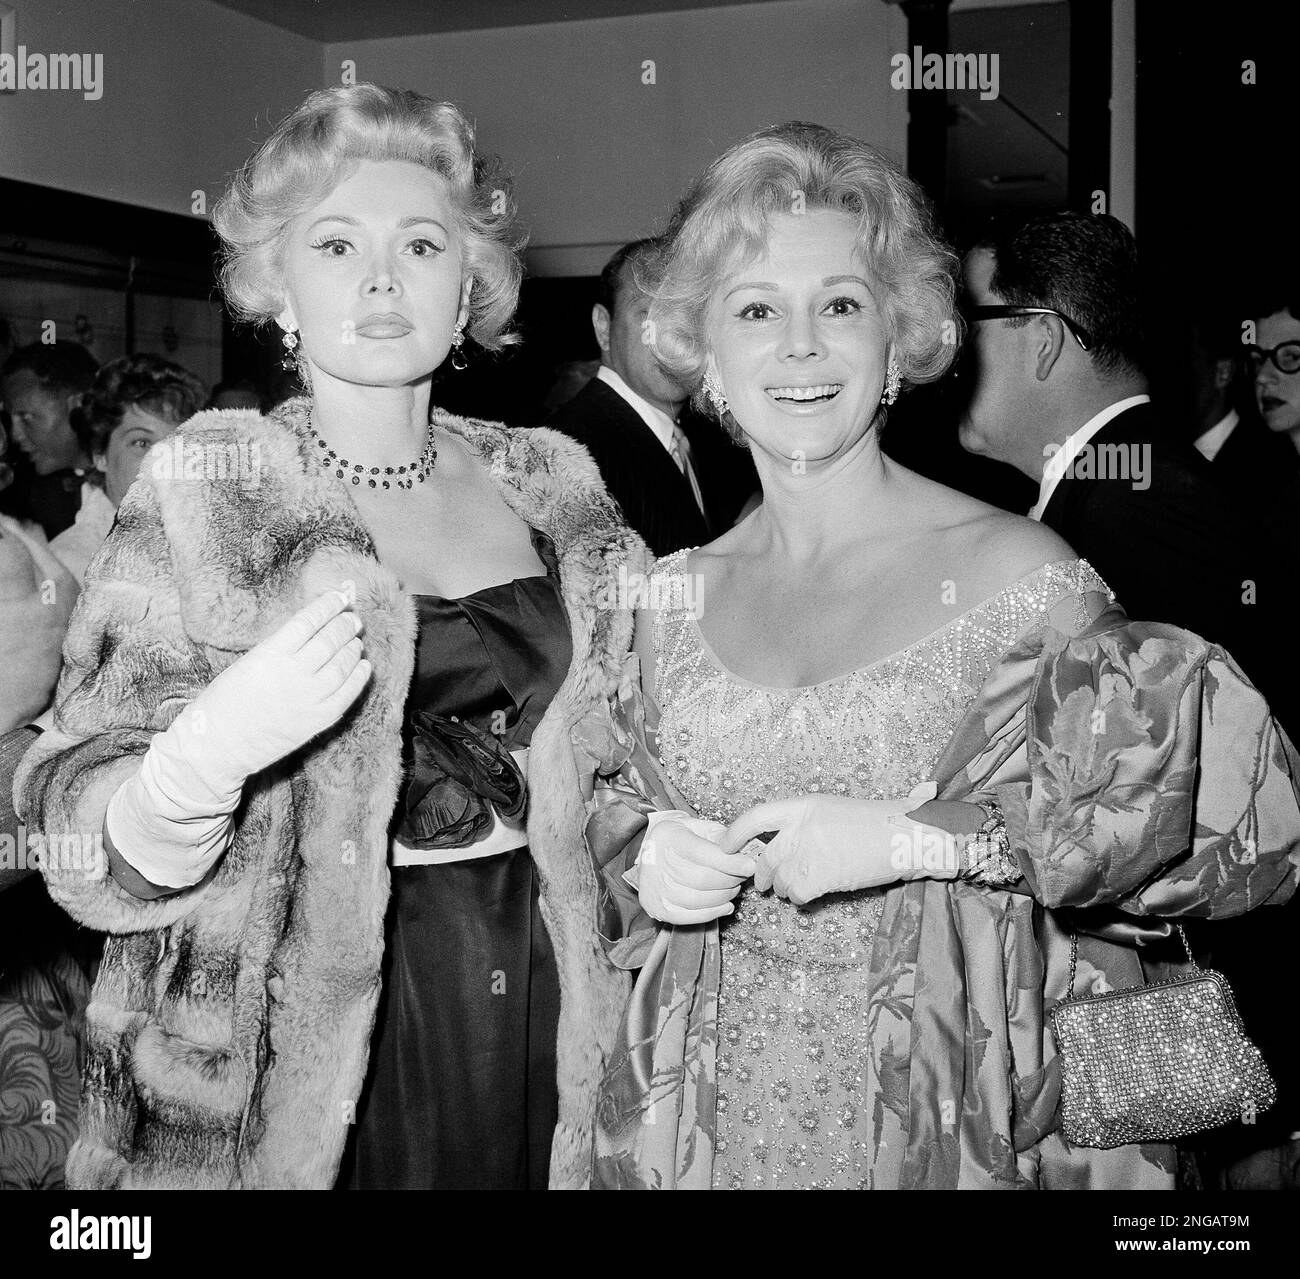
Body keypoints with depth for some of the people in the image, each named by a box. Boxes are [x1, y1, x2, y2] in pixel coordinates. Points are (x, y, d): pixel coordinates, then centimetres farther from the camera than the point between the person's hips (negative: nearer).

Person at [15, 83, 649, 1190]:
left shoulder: (549, 486, 2)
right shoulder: (205, 489, -8)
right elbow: (101, 860, -12)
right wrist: (209, 755, -31)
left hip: (535, 1005, 4)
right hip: (297, 1034, -3)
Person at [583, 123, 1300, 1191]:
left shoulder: (1016, 571, -14)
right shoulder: (675, 595, -1)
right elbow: (618, 802, 11)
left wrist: (919, 838, -22)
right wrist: (644, 853, -11)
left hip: (940, 1118, -3)